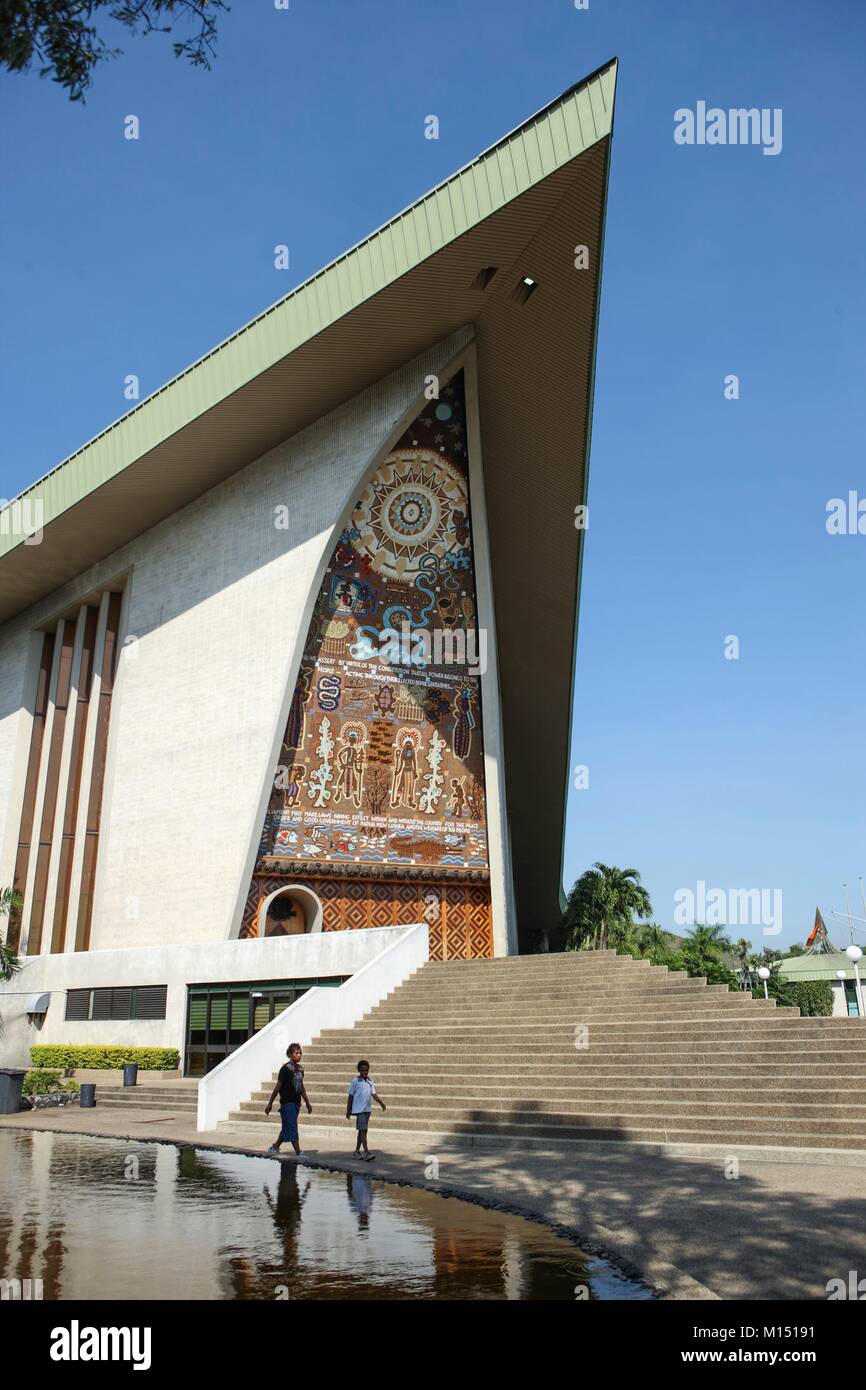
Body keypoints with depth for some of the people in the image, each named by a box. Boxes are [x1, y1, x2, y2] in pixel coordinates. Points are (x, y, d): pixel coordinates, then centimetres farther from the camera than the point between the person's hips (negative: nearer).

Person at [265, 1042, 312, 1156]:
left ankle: (275, 1147, 29)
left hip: (296, 1102, 7)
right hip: (287, 1103, -7)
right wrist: (270, 1104, -7)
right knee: (292, 1129, -6)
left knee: (287, 1128, 15)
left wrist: (307, 1103, 21)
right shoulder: (286, 1068, -12)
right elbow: (278, 1087, -9)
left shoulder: (300, 1068, 9)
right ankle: (299, 1153, -6)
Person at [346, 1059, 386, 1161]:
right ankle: (366, 1152, -17)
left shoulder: (370, 1080, 10)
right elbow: (350, 1096, 0)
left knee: (363, 1130, 11)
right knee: (363, 1130, -12)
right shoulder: (355, 1081, -4)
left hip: (367, 1109, 6)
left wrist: (381, 1102, -10)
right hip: (359, 1109, -6)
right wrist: (348, 1111, 0)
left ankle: (357, 1151, 19)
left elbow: (374, 1094, 7)